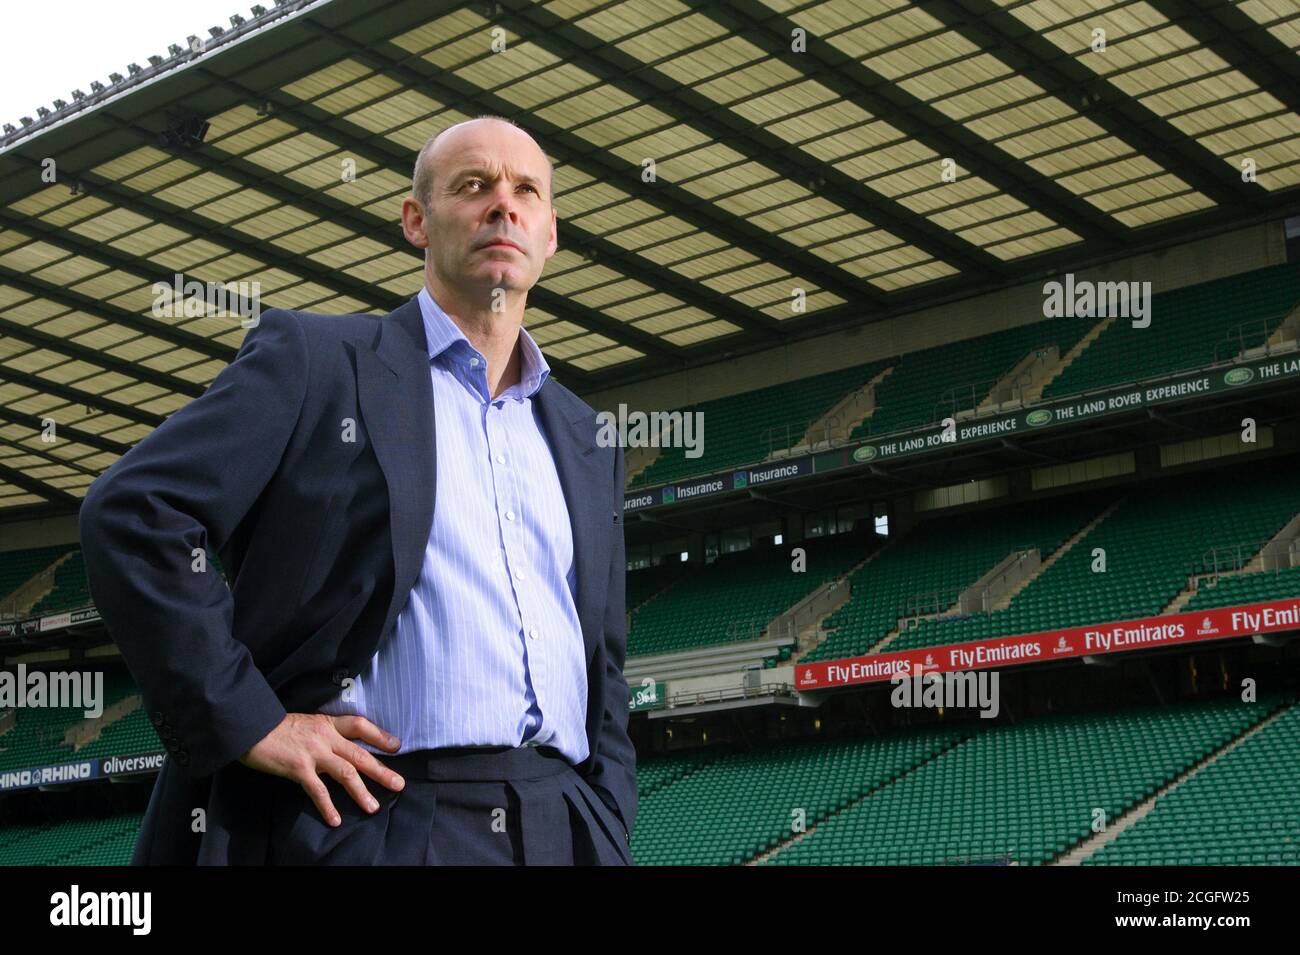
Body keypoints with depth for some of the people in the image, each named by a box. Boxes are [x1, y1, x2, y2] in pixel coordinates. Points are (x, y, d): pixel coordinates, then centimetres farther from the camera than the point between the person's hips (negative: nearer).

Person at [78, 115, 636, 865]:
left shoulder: (585, 442, 19)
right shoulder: (313, 360, 3)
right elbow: (131, 512, -6)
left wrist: (611, 843, 10)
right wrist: (248, 721, -12)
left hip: (563, 829, 5)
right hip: (368, 821, -5)